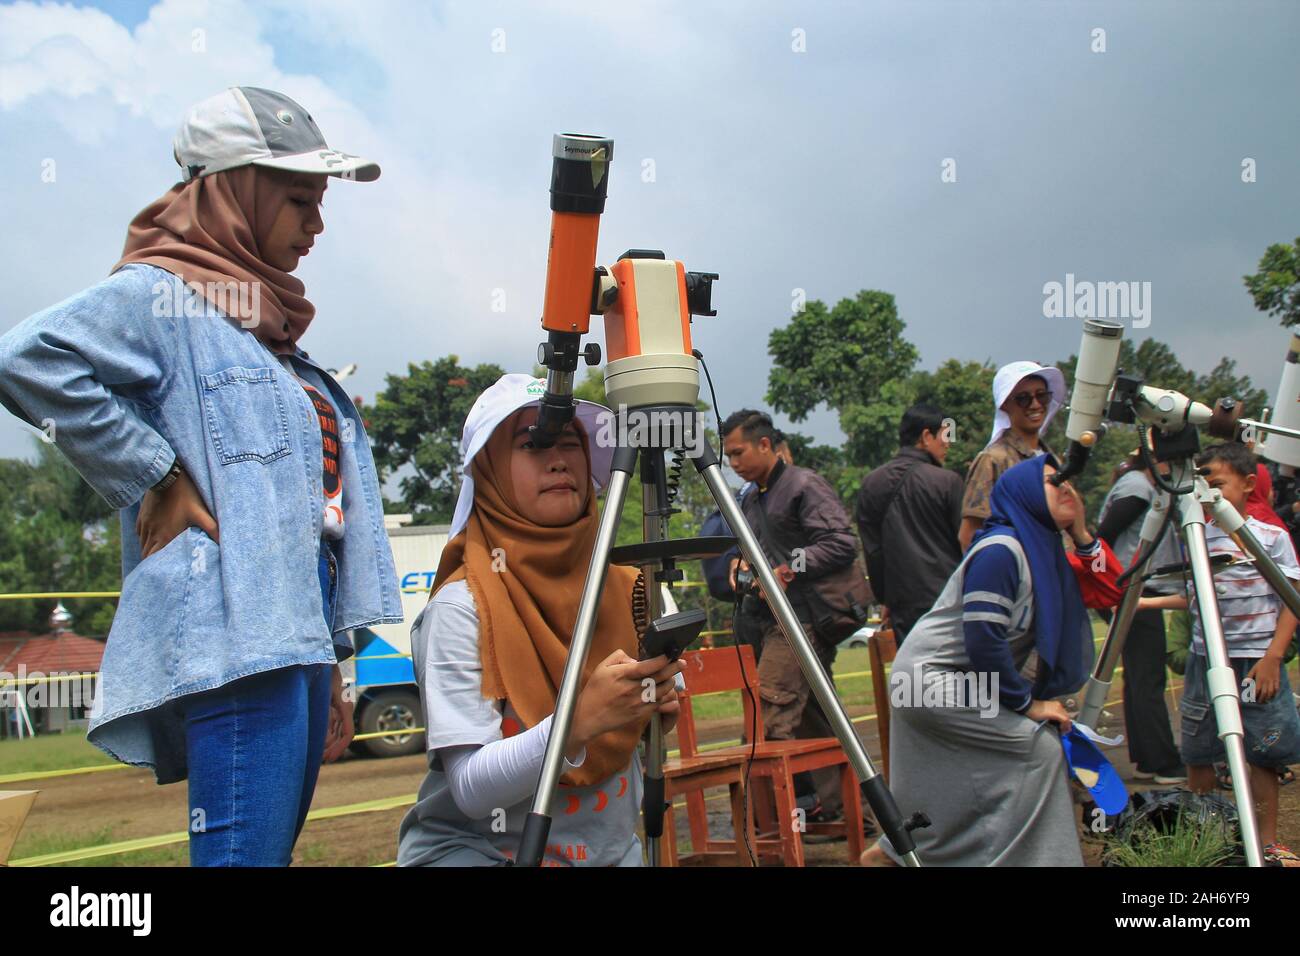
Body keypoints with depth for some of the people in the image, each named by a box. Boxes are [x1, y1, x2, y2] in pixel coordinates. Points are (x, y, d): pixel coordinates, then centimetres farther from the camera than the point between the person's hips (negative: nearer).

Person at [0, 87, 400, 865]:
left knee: (273, 849, 12)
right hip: (235, 635, -8)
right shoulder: (163, 296, -2)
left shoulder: (273, 326, 22)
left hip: (298, 636, 8)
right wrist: (154, 480, -14)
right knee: (244, 851, -11)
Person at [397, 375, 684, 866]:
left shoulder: (625, 590, -1)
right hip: (478, 848, -4)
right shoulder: (460, 609, -15)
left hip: (612, 846, 5)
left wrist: (655, 713, -10)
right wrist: (579, 720, -34)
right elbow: (471, 789, -20)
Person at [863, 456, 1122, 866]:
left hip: (967, 682, 10)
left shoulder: (1045, 551, 7)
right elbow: (983, 641, -25)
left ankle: (893, 852, 27)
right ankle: (1023, 858, -5)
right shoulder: (1000, 550, -20)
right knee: (1038, 745, -15)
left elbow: (1110, 592, 10)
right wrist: (1027, 703, -15)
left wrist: (1080, 534, -1)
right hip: (928, 679, -10)